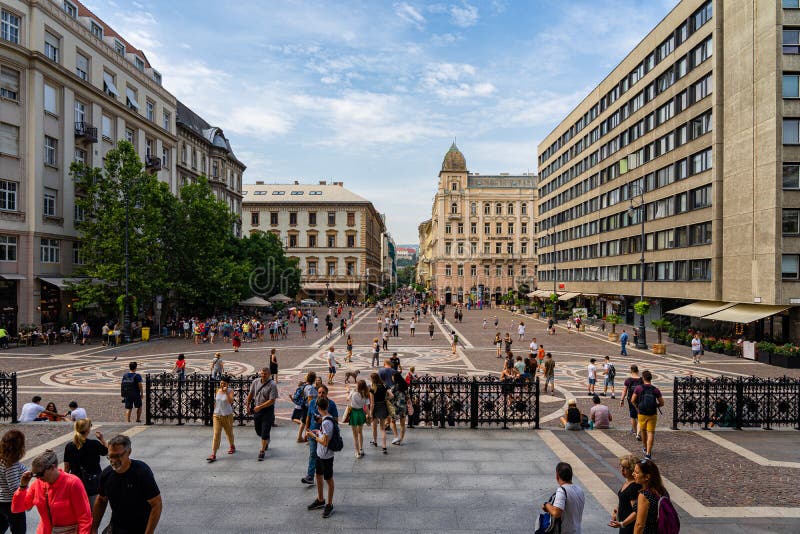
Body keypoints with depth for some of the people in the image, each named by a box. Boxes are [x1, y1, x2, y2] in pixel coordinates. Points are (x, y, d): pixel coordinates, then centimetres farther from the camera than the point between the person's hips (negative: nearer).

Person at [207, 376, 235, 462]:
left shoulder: (230, 390, -11)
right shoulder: (217, 390, 1)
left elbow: (231, 401, -26)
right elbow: (215, 402, 13)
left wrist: (226, 392, -30)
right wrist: (215, 411, 15)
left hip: (227, 415, -2)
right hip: (217, 415, 2)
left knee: (229, 432, 16)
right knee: (216, 434, -6)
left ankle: (232, 446, 43)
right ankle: (213, 455, -7)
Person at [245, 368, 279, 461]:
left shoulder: (272, 385, -18)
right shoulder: (256, 381, -2)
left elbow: (272, 400, -21)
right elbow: (250, 394, 13)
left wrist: (260, 407, -21)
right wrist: (247, 405, 15)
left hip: (268, 410, -5)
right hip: (256, 409, 5)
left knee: (265, 432, -3)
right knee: (258, 431, 18)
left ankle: (262, 451, 12)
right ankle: (266, 440, 48)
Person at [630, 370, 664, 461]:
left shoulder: (639, 388, -8)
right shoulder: (655, 390, -5)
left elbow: (633, 400, -9)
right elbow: (662, 403, -2)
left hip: (642, 413, 1)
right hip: (653, 414, 0)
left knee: (643, 431, 21)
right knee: (651, 433, 1)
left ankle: (645, 448, 41)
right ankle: (648, 453, -9)